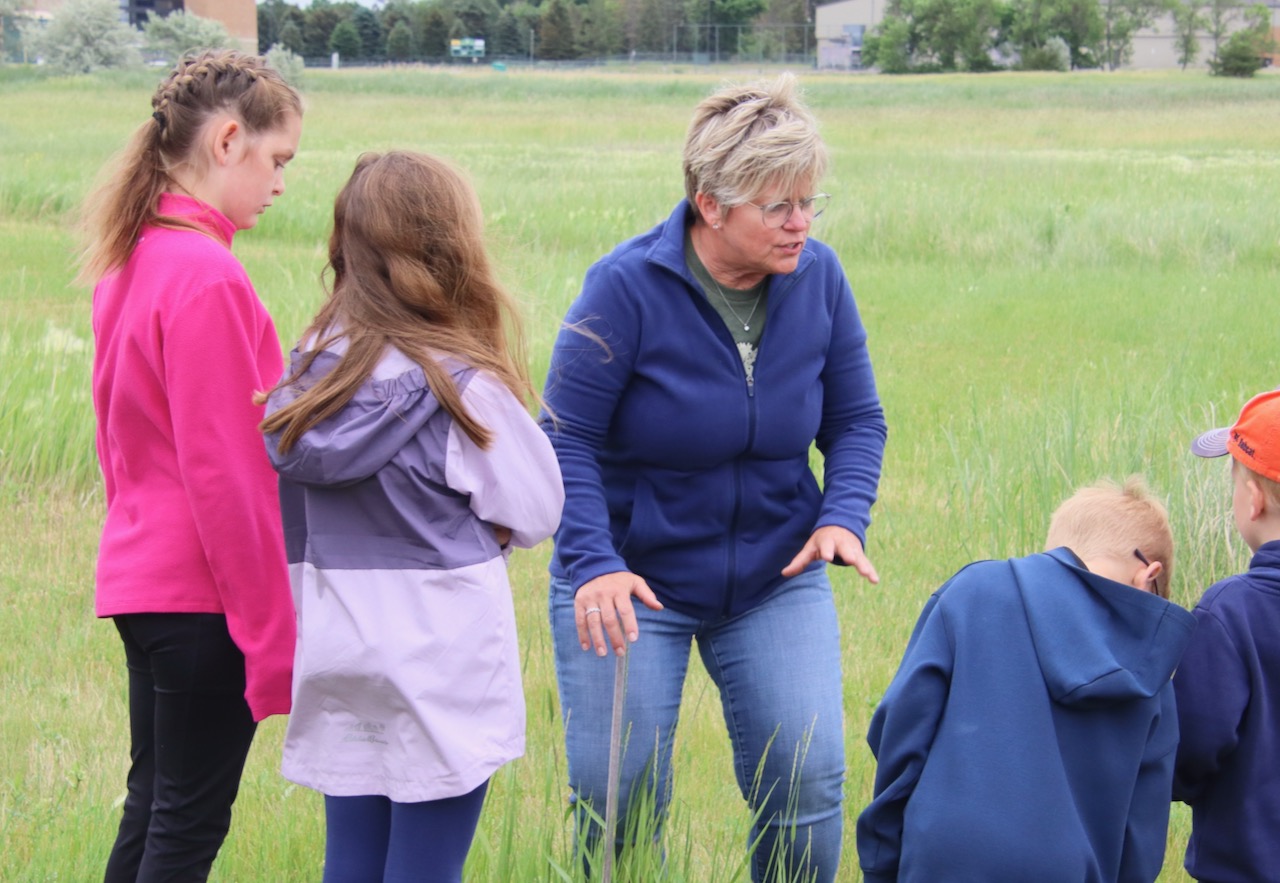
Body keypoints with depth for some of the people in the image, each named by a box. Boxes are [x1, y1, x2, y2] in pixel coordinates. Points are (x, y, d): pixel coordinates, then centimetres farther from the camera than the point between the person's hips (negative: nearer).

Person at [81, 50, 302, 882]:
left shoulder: (129, 263, 9)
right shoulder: (209, 277, -18)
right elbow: (227, 472, -19)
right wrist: (275, 637, -14)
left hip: (139, 577, 9)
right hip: (204, 594, -9)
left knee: (152, 806, 16)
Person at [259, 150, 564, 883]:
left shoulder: (312, 369, 1)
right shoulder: (460, 387, -15)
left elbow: (293, 522, 8)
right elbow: (534, 512, -5)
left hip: (337, 647, 6)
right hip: (440, 654, -6)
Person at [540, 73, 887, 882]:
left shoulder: (818, 277, -6)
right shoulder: (627, 286, -17)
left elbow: (856, 419, 4)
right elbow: (567, 439, -15)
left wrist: (844, 515, -15)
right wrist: (593, 563, -26)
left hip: (776, 576, 3)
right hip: (633, 576, -3)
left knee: (806, 775, -7)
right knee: (615, 787, -2)